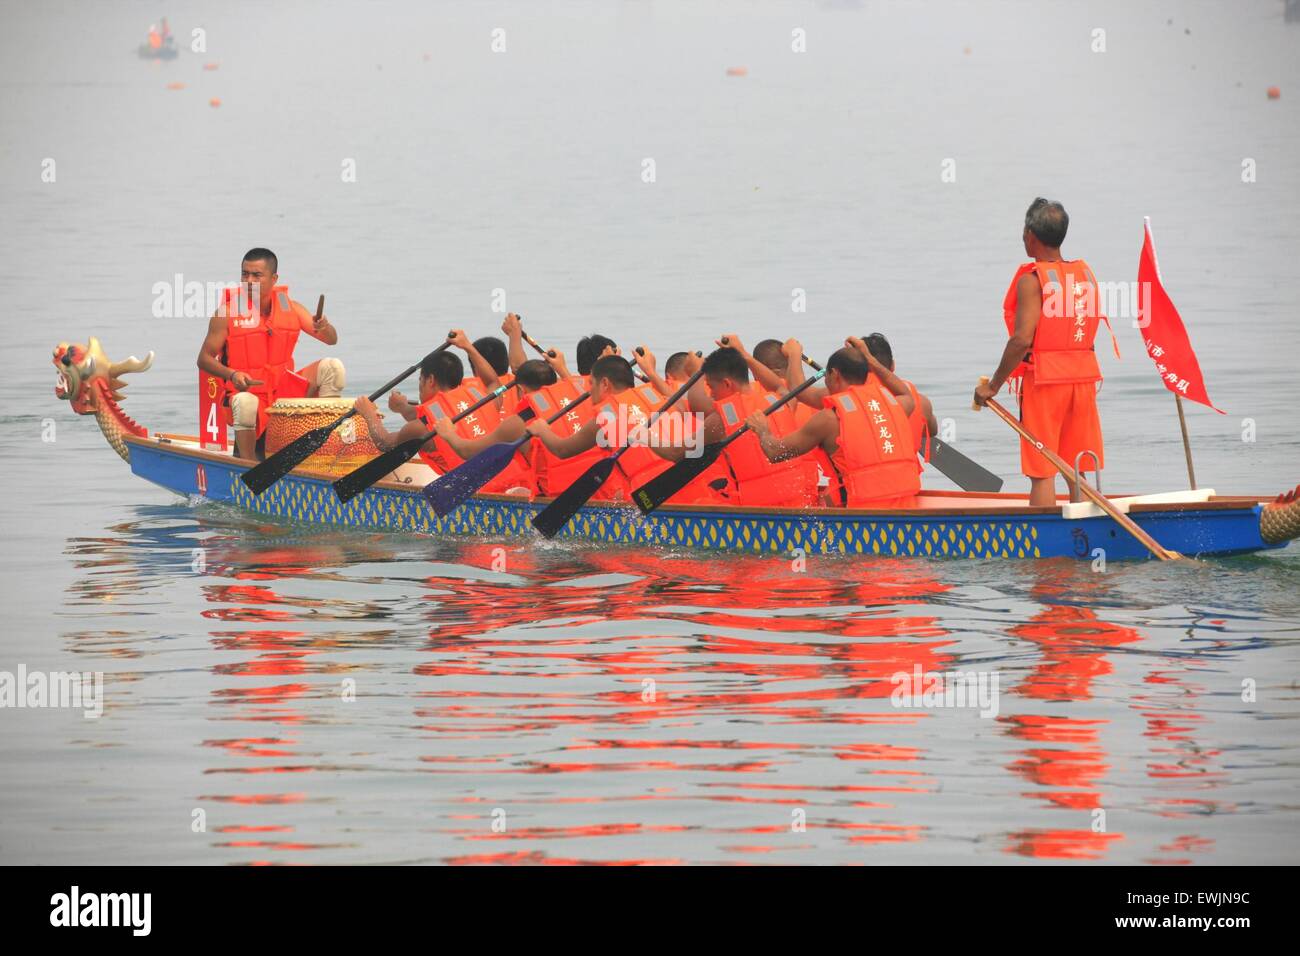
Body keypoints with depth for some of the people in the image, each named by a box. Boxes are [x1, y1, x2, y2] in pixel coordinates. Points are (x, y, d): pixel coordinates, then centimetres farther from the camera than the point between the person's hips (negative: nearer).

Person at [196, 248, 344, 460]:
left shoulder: (290, 308, 2)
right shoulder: (226, 313, -8)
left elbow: (332, 340, 1)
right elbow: (204, 359, -5)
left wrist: (324, 327, -23)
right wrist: (232, 375, -24)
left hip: (285, 391, 4)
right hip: (247, 391, -4)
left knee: (331, 367, -12)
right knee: (245, 403, -40)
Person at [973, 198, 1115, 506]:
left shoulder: (1032, 279, -12)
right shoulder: (1086, 273, 8)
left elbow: (1022, 339, -18)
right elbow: (1092, 326, 10)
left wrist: (993, 385, -11)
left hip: (1044, 379, -6)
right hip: (1083, 377, 6)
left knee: (1042, 472, -3)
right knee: (1079, 472, 11)